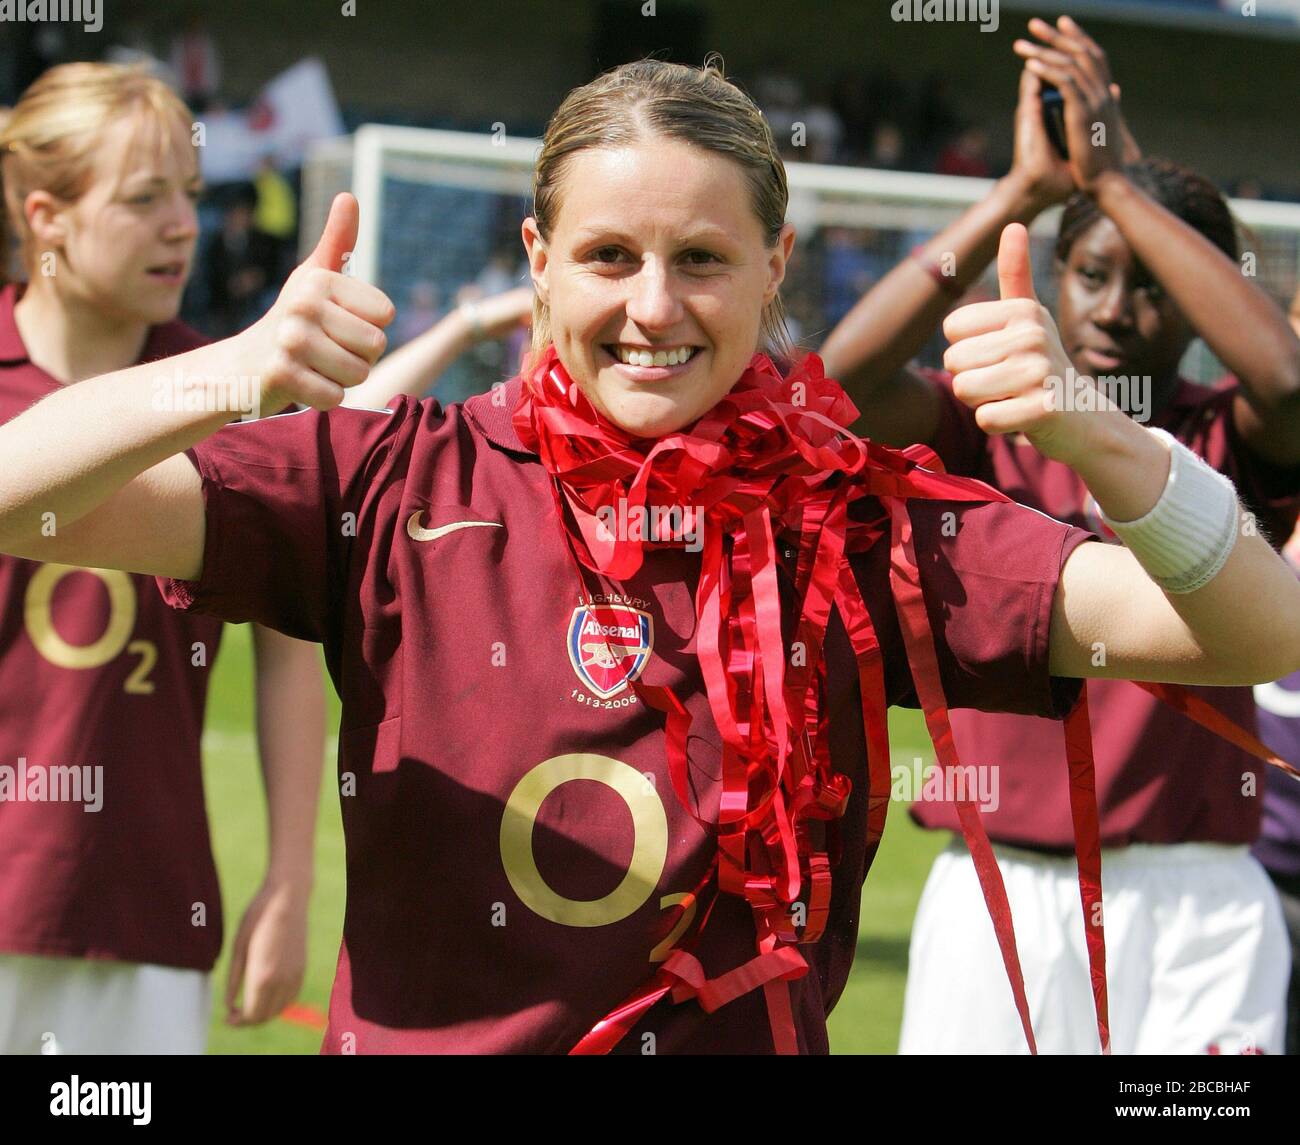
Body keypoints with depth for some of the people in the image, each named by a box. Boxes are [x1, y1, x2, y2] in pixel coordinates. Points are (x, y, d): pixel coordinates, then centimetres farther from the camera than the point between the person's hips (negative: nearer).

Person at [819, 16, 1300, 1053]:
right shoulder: (993, 428, 4)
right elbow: (844, 377, -14)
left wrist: (1118, 181, -17)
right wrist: (1024, 191, -13)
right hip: (998, 895, 1)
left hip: (1194, 903, -1)